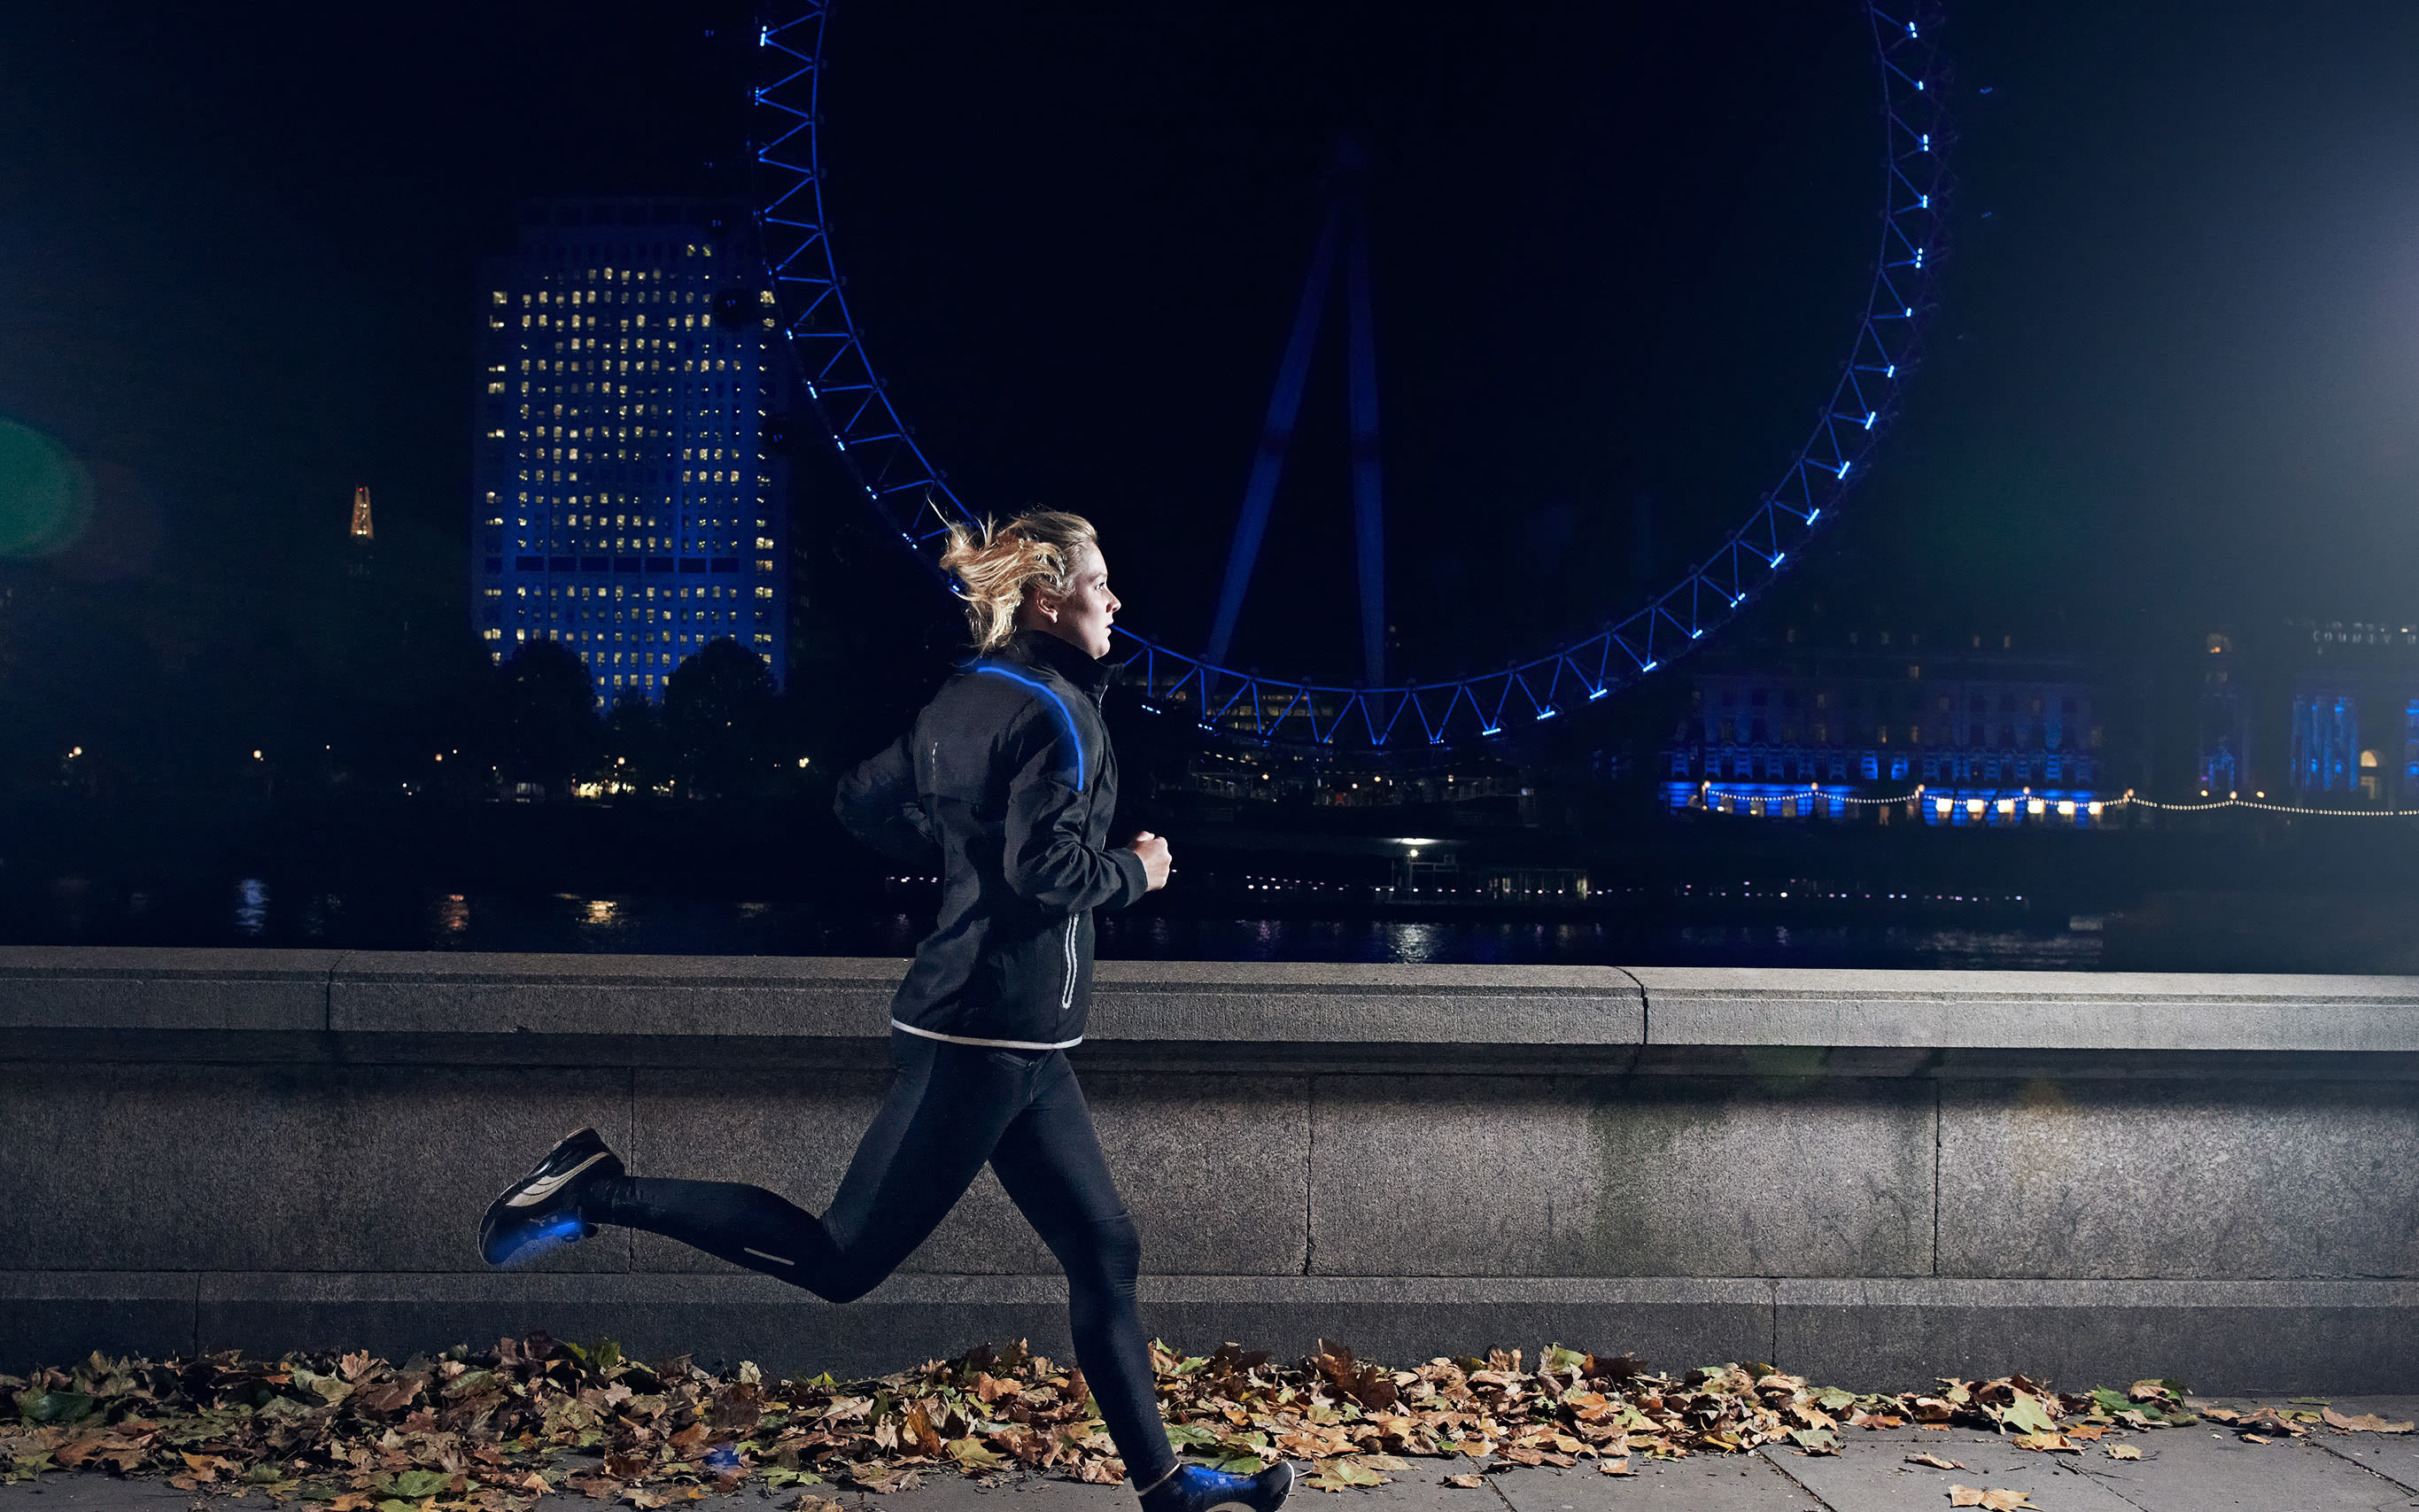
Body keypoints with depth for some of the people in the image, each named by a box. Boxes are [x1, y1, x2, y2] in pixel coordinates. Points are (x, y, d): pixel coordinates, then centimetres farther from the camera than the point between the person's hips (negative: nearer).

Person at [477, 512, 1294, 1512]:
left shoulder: (965, 698, 12)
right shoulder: (1054, 712, -16)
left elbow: (863, 806, 17)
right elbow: (1050, 873, -25)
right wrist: (1133, 871, -7)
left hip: (1016, 1048, 10)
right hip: (991, 1036, -10)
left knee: (1104, 1252, 13)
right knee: (841, 1261, -2)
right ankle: (601, 1192, 3)